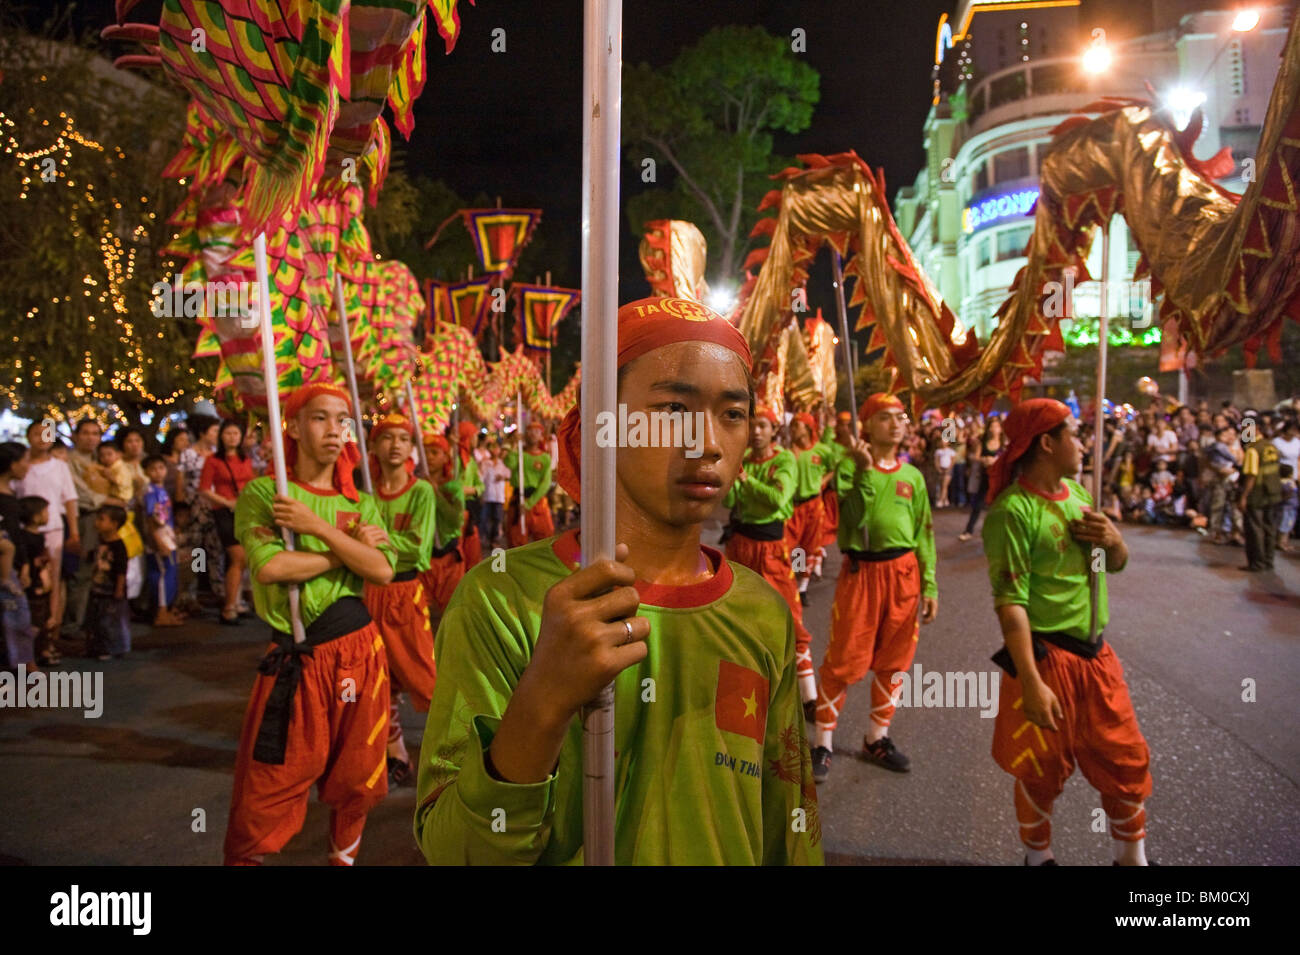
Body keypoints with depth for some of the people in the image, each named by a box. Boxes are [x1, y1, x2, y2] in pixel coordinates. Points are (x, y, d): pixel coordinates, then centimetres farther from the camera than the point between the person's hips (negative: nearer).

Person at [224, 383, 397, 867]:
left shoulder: (361, 504, 10)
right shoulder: (262, 492, -2)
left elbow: (382, 570, -7)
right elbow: (269, 568, -18)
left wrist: (317, 527, -14)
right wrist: (347, 550, -9)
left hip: (360, 649, 4)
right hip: (298, 659, -4)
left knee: (355, 778, 16)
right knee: (269, 788, 2)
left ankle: (344, 855, 39)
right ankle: (243, 858, 26)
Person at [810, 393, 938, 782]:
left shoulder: (912, 476, 8)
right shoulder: (850, 466, -4)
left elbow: (924, 534, 10)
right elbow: (857, 519, -17)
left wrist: (930, 586, 6)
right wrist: (865, 472, -23)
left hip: (903, 572, 4)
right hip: (861, 571, -4)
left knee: (893, 661, 11)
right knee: (844, 662, -2)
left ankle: (876, 739, 27)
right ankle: (822, 742, 12)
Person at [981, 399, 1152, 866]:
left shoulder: (1076, 491, 7)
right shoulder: (1013, 510, -19)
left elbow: (1117, 564, 18)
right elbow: (1009, 603, -23)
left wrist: (1114, 539, -5)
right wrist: (1031, 682, -25)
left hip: (1096, 654, 8)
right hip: (1046, 657, -7)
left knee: (1127, 760, 16)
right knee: (1042, 771, 10)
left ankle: (1132, 856, 37)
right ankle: (1038, 856, 33)